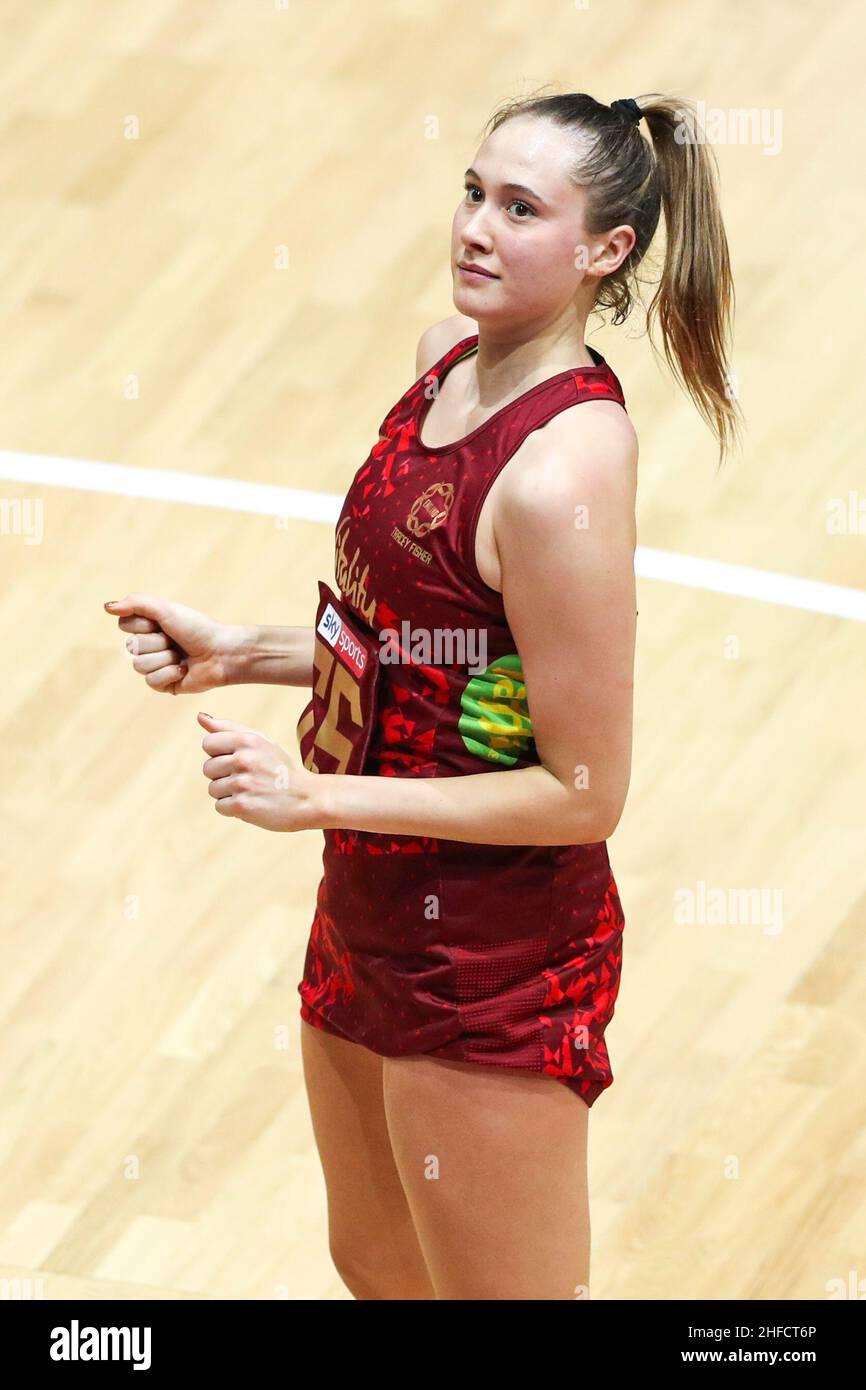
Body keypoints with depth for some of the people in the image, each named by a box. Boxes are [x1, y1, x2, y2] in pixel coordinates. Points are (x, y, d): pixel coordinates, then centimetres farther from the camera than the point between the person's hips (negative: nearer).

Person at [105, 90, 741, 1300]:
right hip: (373, 921, 9)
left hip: (494, 971, -9)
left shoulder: (560, 474, -28)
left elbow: (583, 792, -24)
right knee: (375, 1268, 26)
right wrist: (239, 653, 3)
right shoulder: (450, 357, -1)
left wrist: (317, 797, -21)